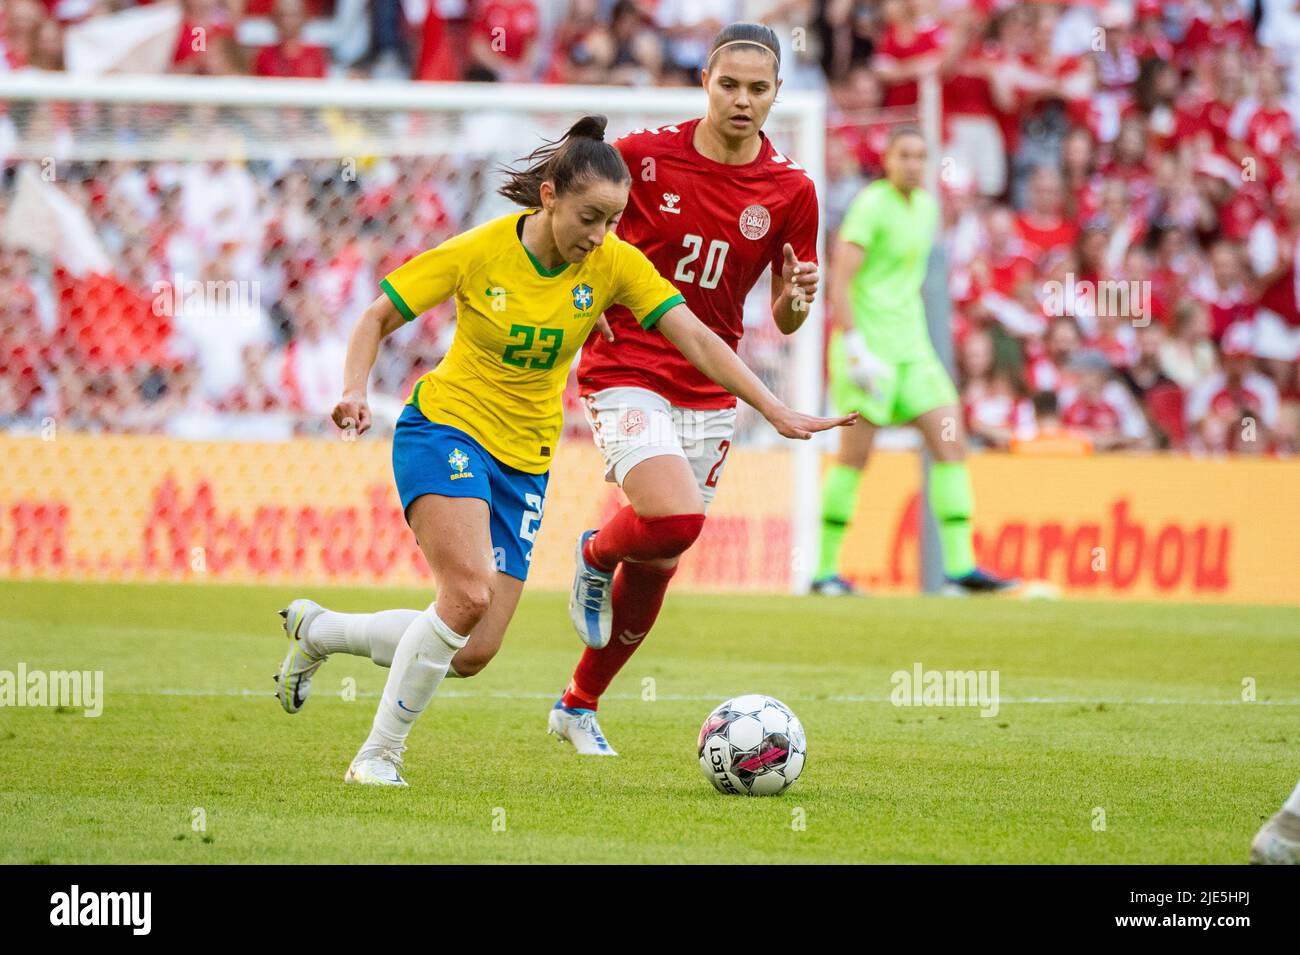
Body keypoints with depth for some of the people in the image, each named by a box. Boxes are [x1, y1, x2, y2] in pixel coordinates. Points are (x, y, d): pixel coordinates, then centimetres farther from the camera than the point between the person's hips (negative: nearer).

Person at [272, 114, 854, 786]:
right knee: (468, 594, -29)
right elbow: (377, 318, -6)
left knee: (471, 655, 1)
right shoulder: (479, 251, -14)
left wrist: (779, 414, -17)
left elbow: (696, 340, -8)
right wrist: (355, 391, -24)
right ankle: (379, 754, -14)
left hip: (524, 461, 5)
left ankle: (315, 630, 26)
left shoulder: (615, 264, -7)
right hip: (446, 428, -5)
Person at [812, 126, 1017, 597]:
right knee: (855, 455, -6)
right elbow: (839, 281, -16)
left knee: (951, 441, -4)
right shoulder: (871, 205, -11)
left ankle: (960, 566, -7)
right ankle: (825, 570, 3)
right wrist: (856, 349, -23)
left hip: (911, 345, 7)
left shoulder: (926, 206, 13)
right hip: (868, 342, -7)